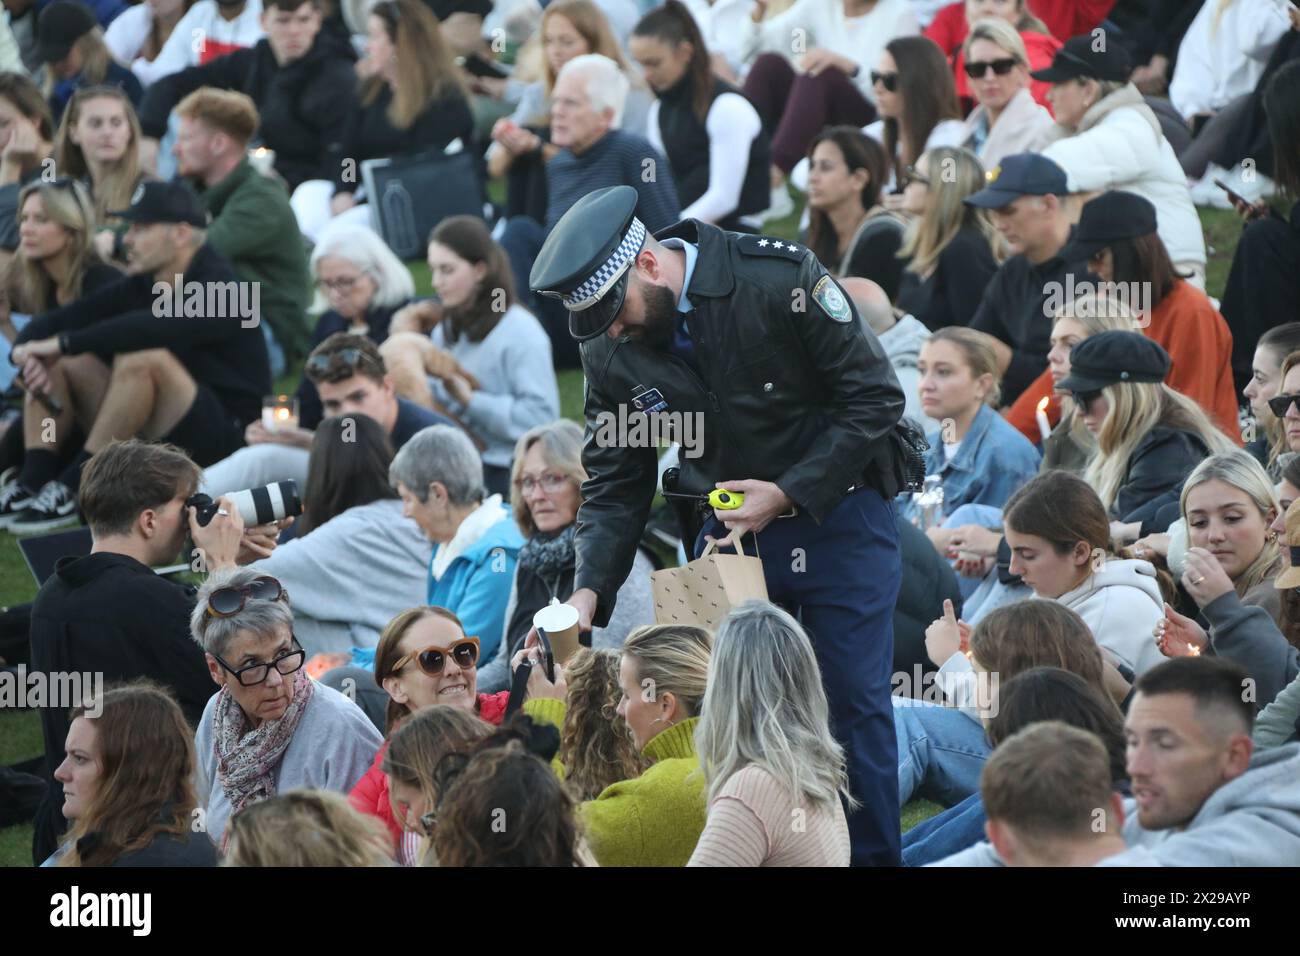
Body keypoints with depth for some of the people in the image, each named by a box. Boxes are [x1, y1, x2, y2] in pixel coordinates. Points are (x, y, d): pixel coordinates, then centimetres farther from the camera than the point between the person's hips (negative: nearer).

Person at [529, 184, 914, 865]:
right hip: (726, 528, 4)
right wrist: (590, 590, -13)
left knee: (854, 704, -3)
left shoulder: (781, 279, -21)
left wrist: (787, 493, -20)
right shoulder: (609, 349, -6)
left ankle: (873, 855, 8)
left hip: (839, 515, -4)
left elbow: (875, 397, -15)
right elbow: (615, 482, 1)